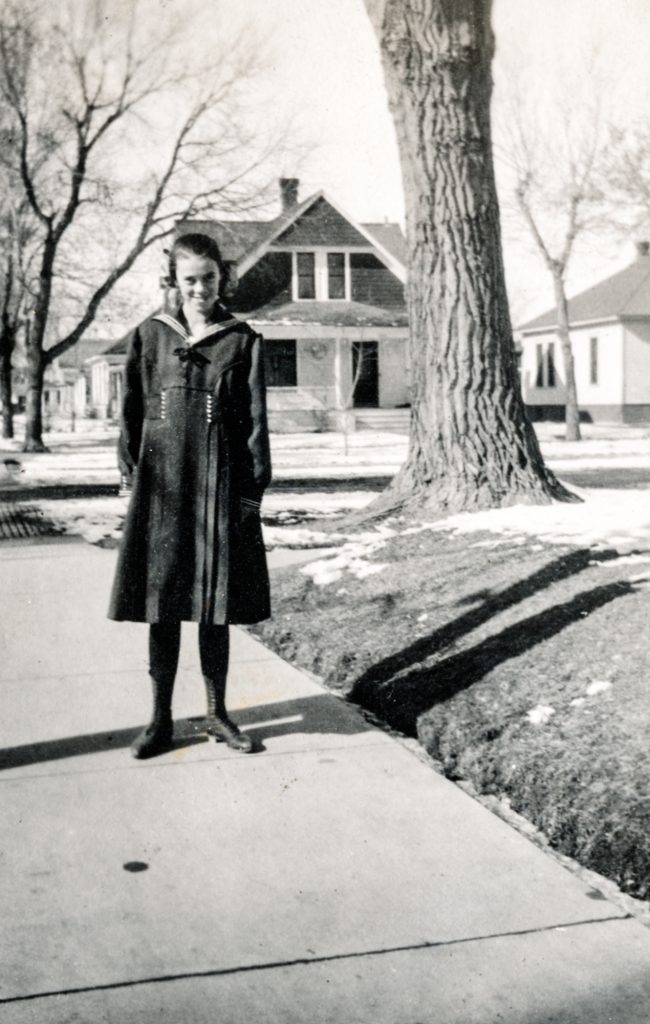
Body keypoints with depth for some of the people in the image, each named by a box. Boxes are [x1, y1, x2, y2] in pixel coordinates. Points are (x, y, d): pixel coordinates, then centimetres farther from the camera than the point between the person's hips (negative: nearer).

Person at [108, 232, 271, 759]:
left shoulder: (244, 341, 4)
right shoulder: (150, 336, 6)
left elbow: (256, 420, 2)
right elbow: (132, 412, 8)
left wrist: (255, 488, -4)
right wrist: (133, 474, 1)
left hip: (221, 487, 0)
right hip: (161, 485, 1)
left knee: (216, 606, 6)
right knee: (162, 605, 3)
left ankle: (218, 712, 19)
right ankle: (161, 718, 14)